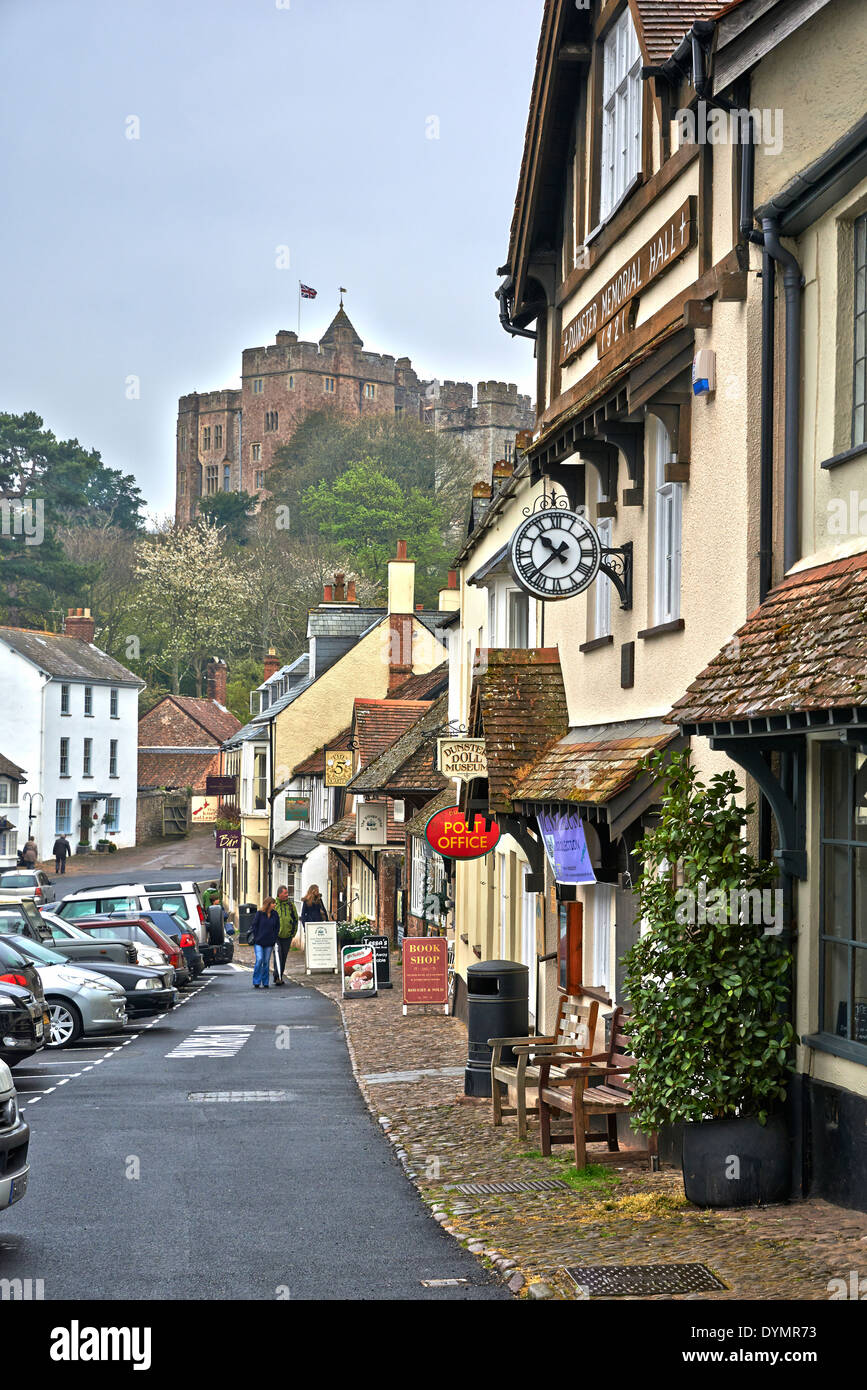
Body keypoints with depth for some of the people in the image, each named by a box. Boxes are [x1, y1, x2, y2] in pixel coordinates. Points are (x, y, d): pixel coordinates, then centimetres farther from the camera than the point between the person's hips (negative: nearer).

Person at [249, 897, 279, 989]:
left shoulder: (275, 915, 6)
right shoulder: (260, 914, -4)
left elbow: (277, 928, 13)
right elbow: (253, 925, -1)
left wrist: (274, 938, 3)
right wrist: (255, 937, -5)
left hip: (269, 943, 3)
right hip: (258, 942, -3)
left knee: (266, 962, 4)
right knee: (259, 959, -14)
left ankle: (265, 983, 11)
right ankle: (256, 982, -6)